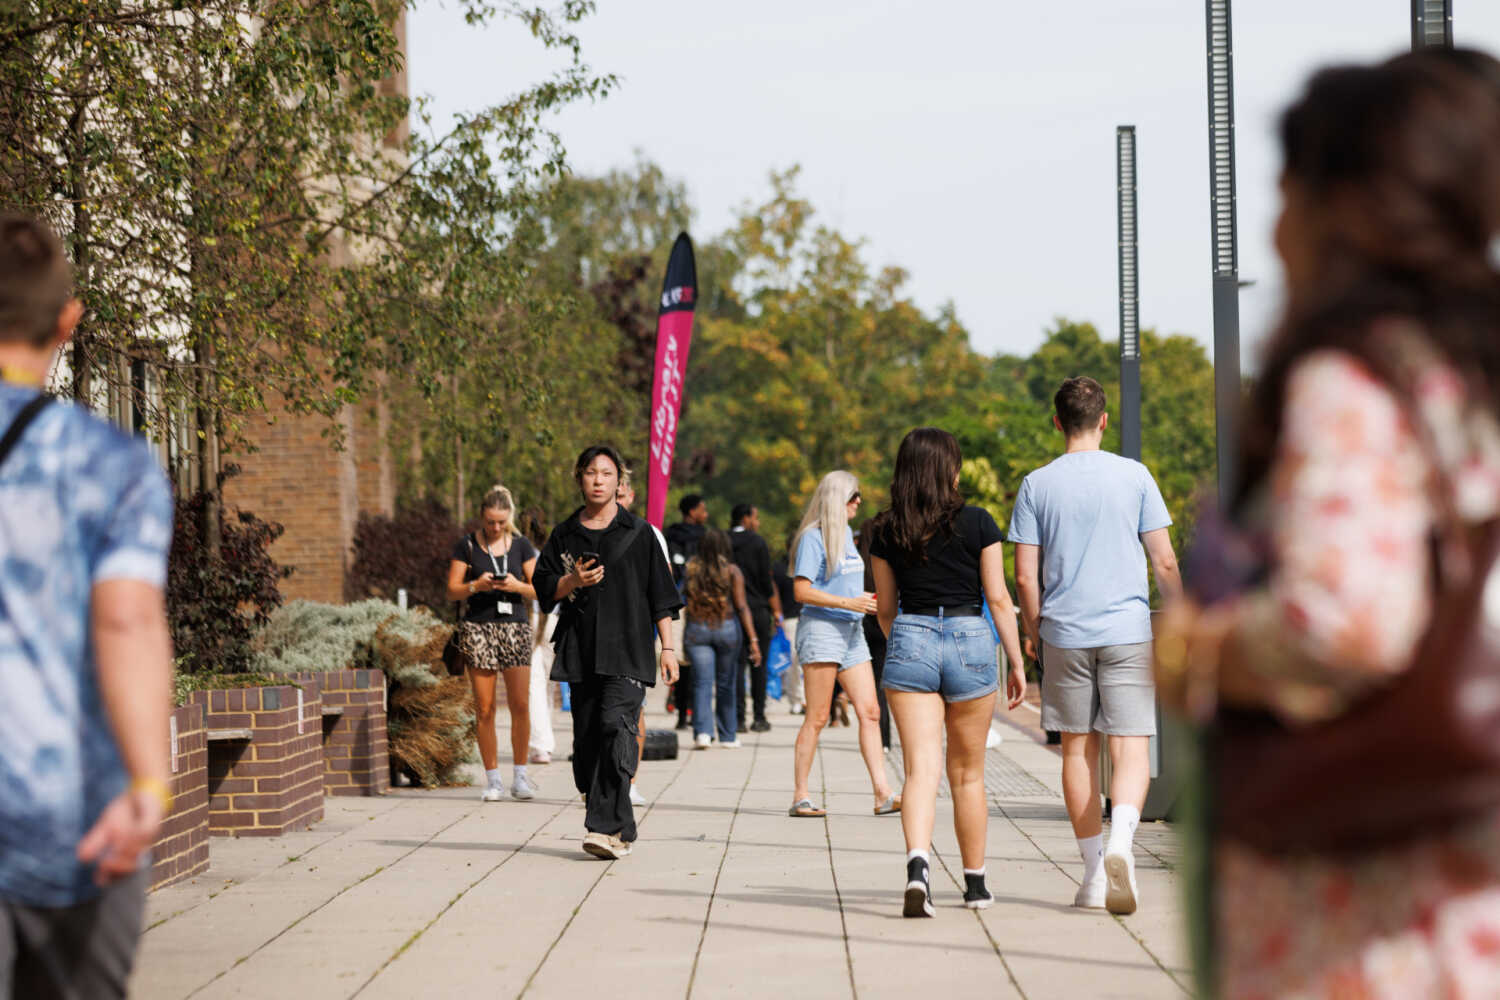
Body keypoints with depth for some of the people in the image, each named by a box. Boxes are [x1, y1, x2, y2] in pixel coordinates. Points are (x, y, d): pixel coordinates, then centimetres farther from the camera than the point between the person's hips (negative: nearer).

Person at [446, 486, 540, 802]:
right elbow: (452, 591, 3)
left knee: (520, 705, -6)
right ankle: (493, 779, 5)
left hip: (515, 625, 1)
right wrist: (476, 586, -15)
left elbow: (539, 590, 9)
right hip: (478, 628, -1)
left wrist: (517, 586, -10)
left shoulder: (521, 545, 10)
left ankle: (520, 776, 5)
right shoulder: (466, 546, 5)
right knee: (484, 708, -2)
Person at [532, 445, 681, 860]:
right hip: (582, 650, 4)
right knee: (586, 738, 2)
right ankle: (622, 829, 14)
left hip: (628, 651, -4)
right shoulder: (564, 535, 12)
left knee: (616, 726, -20)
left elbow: (661, 595, 6)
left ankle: (605, 827, -25)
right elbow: (543, 588, 14)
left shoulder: (638, 533, 5)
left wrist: (668, 647, 1)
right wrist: (572, 583, -7)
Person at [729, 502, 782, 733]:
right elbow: (767, 581, -5)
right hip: (758, 609, -2)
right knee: (759, 664, 6)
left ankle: (737, 716, -4)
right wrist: (776, 610, 3)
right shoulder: (757, 543, -5)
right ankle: (759, 717, 8)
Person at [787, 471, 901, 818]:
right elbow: (802, 592, -15)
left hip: (851, 632, 8)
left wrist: (865, 600, 13)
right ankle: (800, 796, 1)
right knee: (817, 717, -5)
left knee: (870, 711, 0)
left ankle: (883, 793, -3)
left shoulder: (846, 533, 16)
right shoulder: (813, 538, -9)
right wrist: (847, 603, -19)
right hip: (821, 629, -8)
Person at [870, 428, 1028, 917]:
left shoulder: (886, 533, 3)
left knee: (921, 769, -4)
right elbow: (998, 599, -3)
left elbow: (885, 609, 11)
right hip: (969, 642, -1)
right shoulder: (978, 523, -3)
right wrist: (1017, 664, 4)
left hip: (910, 641, 1)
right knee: (967, 773, 13)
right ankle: (975, 882, 24)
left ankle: (918, 864, -29)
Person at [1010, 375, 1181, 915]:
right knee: (1131, 748, -2)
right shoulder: (1134, 476, 0)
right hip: (1128, 629, -1)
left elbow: (1025, 575, -1)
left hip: (1064, 633, 1)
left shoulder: (1037, 485, 1)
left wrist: (1033, 631, 13)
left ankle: (1094, 871, 14)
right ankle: (1119, 844, -27)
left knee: (1077, 749, 11)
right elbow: (1165, 563, 0)